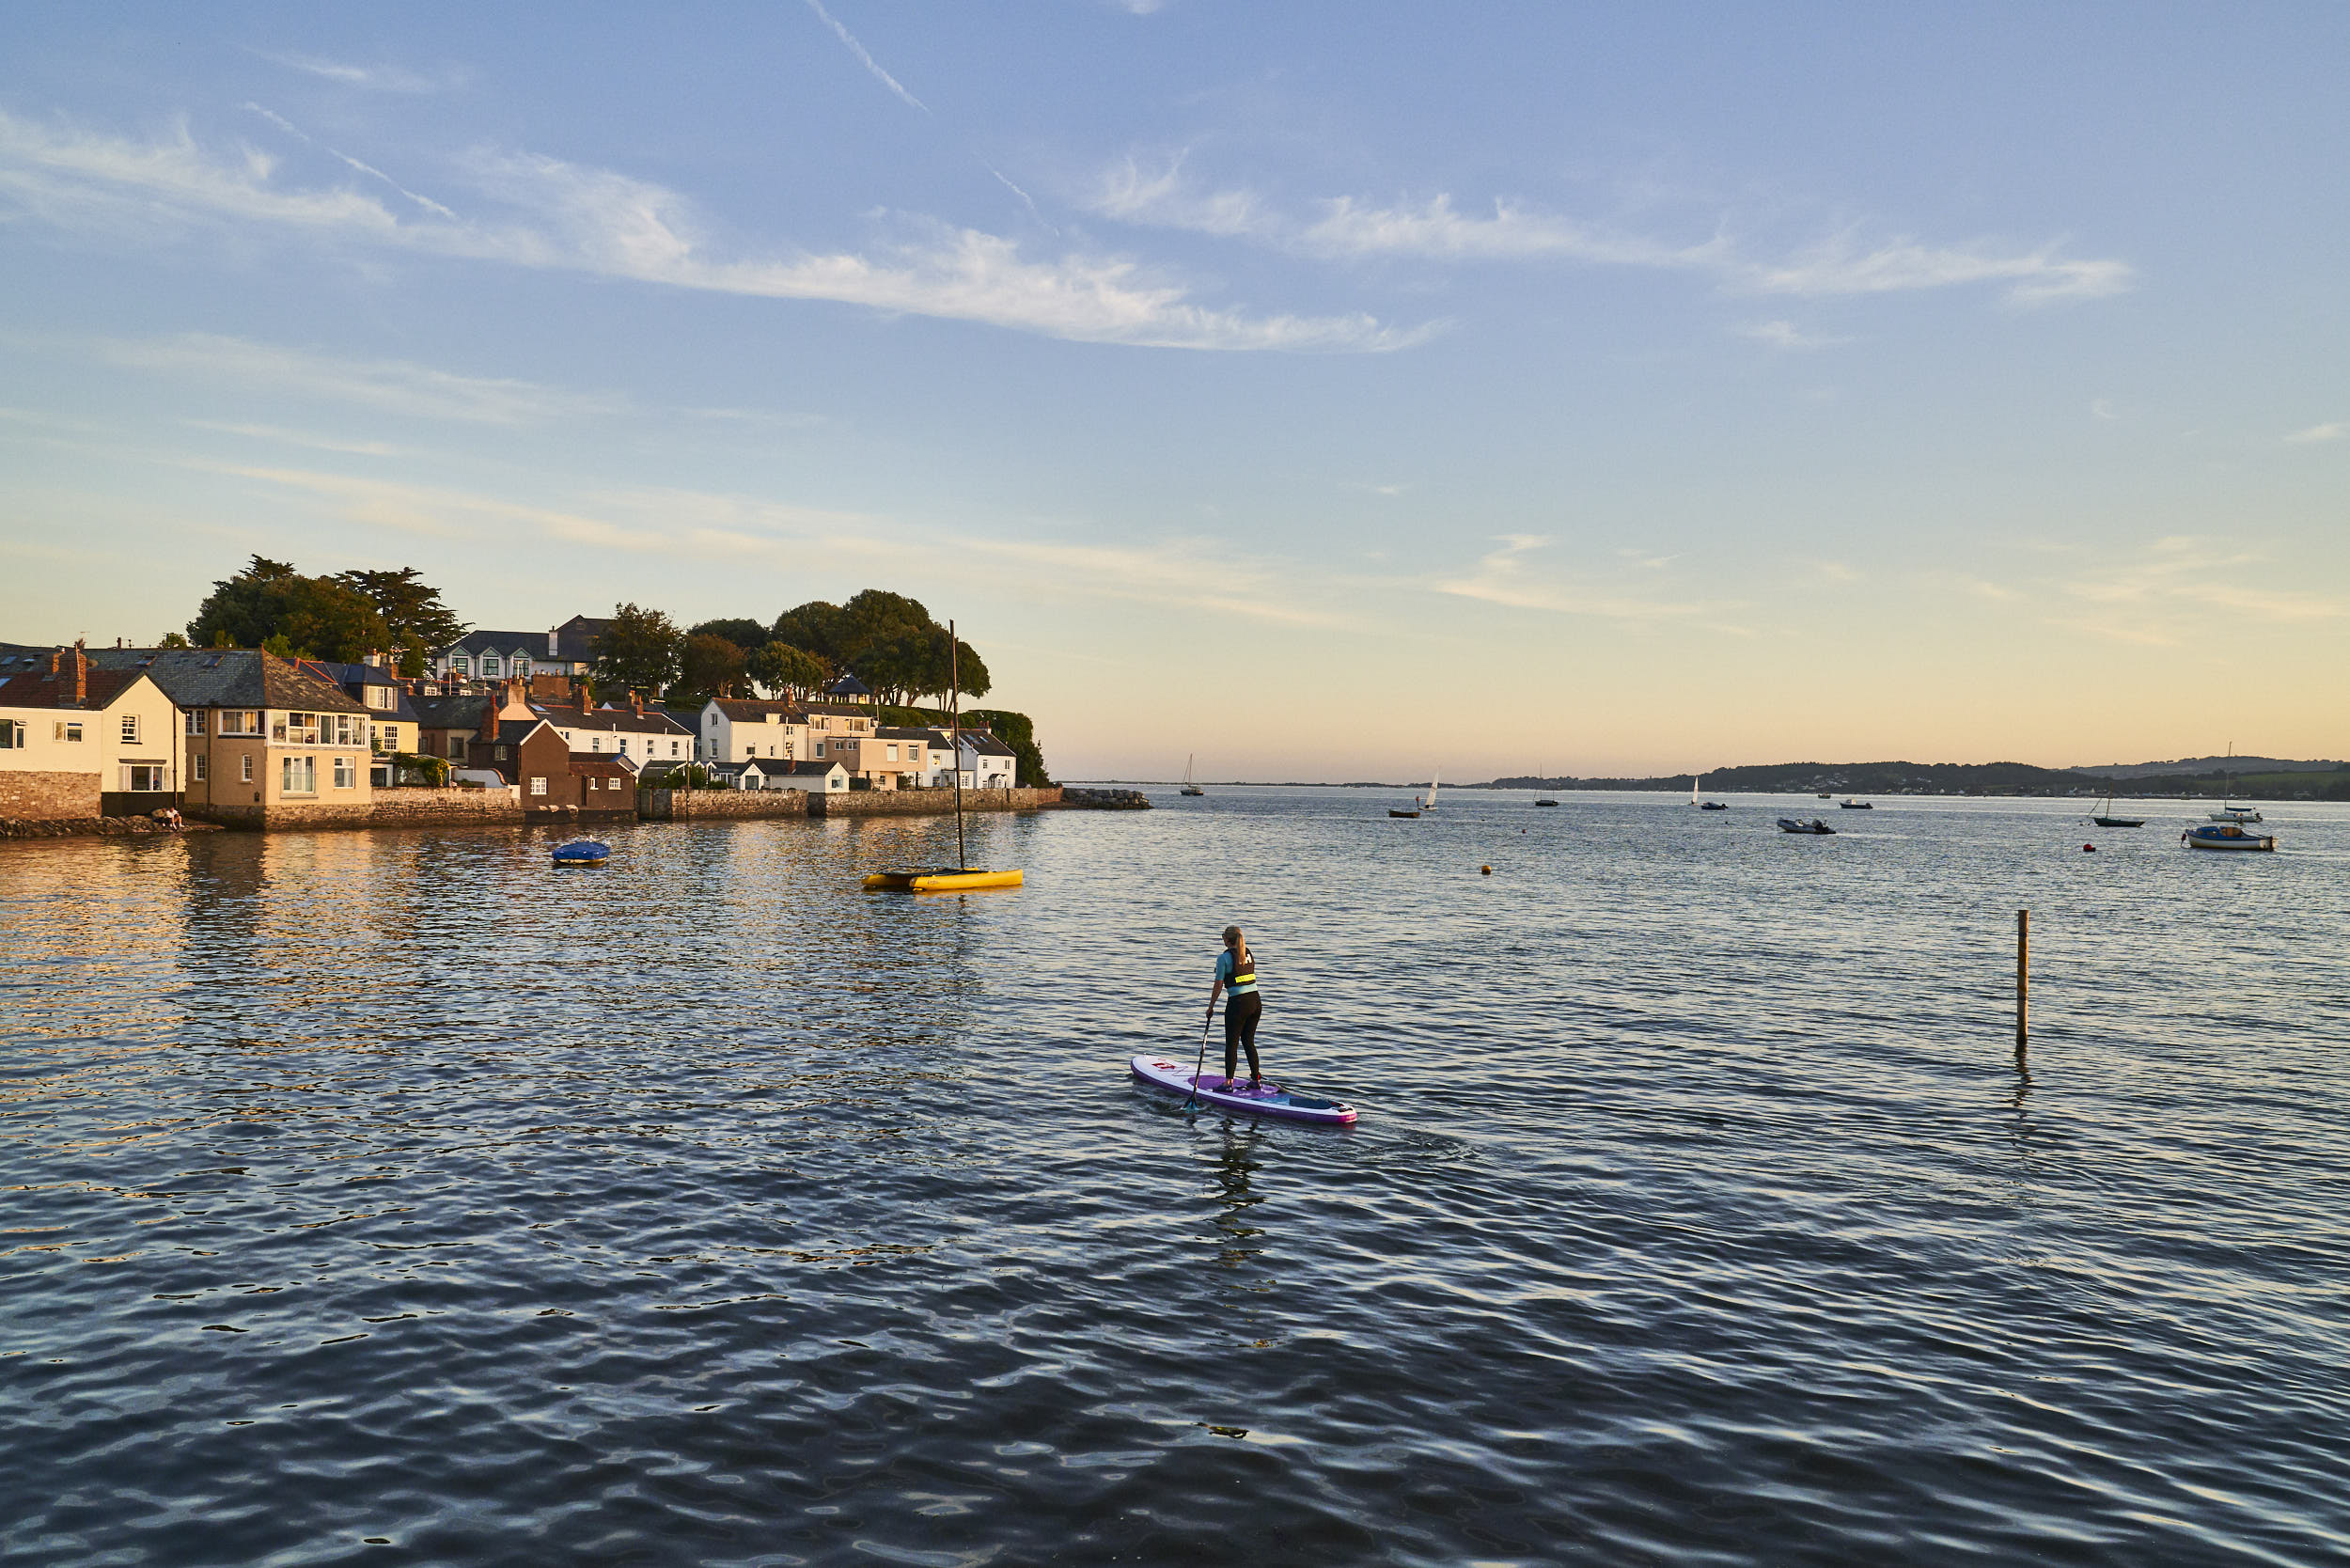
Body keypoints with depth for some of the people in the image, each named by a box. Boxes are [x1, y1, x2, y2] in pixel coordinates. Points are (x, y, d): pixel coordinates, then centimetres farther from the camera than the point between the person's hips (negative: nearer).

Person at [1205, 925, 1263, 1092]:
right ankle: (1256, 1079, 19)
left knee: (1232, 1043, 3)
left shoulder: (1224, 957, -9)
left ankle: (1229, 1082, 4)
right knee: (1249, 1041, 16)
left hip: (1238, 1003, -6)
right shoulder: (1249, 953, 9)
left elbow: (1218, 986, -6)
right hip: (1256, 1001, 6)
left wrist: (1210, 1007, 2)